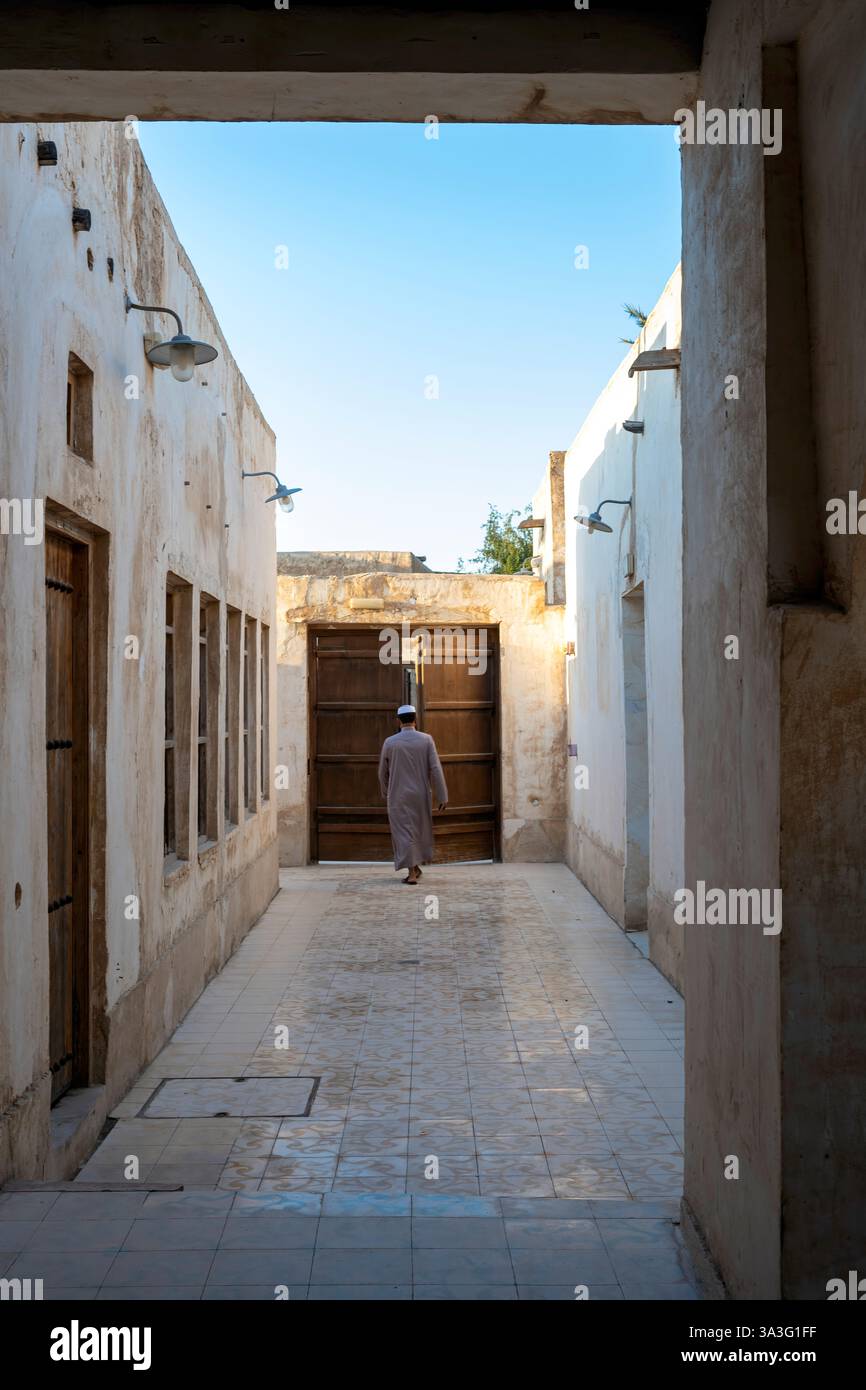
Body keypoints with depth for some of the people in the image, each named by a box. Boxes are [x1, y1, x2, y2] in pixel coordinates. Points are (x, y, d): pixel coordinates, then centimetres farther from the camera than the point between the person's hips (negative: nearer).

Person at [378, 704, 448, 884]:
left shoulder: (390, 742, -5)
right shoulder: (426, 740, -6)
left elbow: (383, 772, 5)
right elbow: (436, 769, -10)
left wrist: (385, 792, 23)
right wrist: (442, 796, -7)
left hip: (398, 796, -2)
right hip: (420, 795, 2)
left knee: (404, 832, 1)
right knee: (420, 829, 20)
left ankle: (412, 872, -6)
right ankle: (416, 866, 30)